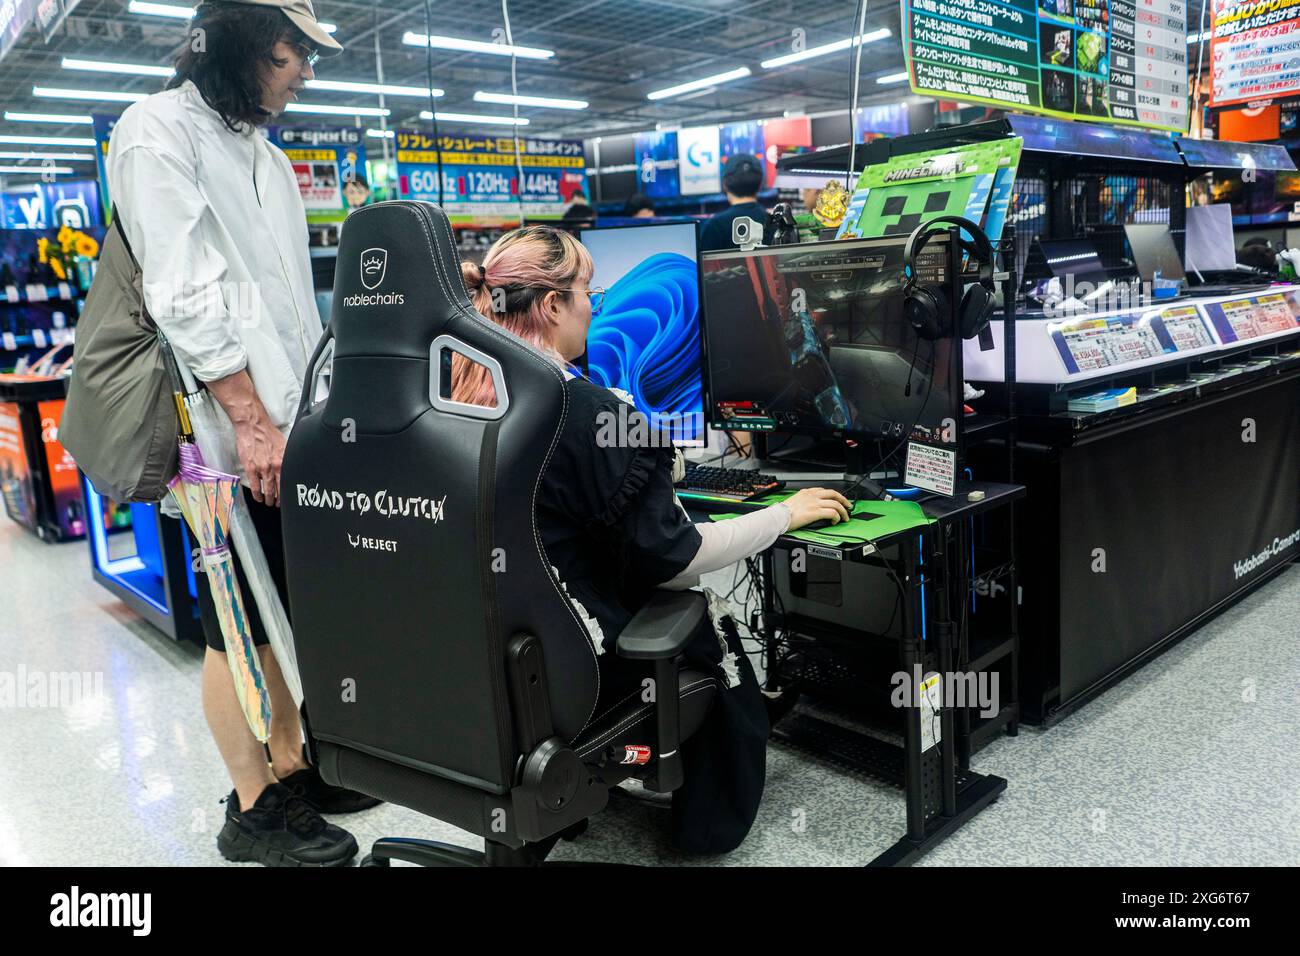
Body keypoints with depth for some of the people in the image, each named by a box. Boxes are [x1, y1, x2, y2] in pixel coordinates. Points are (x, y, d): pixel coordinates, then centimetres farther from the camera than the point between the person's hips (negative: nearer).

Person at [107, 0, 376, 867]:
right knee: (238, 625, 2)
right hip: (234, 438, -8)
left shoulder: (266, 154, 19)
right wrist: (253, 421, -18)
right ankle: (252, 808, 16)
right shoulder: (159, 129, -6)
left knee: (291, 612, 13)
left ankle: (292, 764, 27)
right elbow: (184, 295, -15)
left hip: (296, 430, 8)